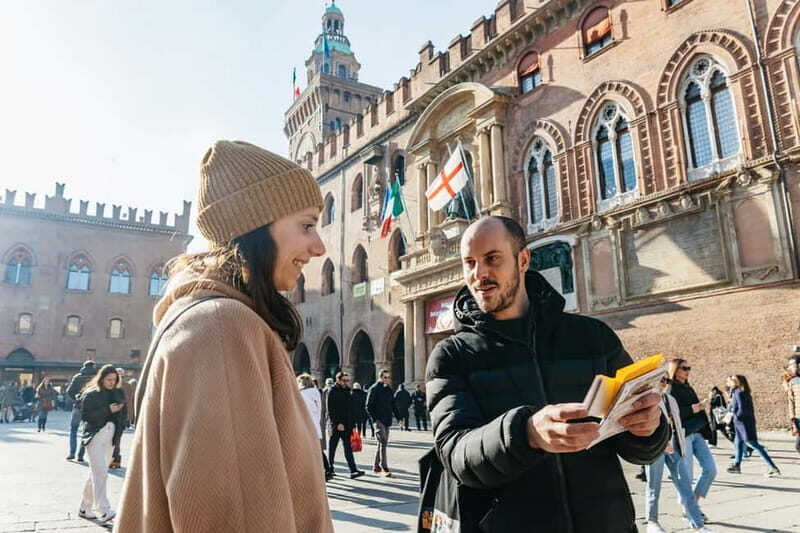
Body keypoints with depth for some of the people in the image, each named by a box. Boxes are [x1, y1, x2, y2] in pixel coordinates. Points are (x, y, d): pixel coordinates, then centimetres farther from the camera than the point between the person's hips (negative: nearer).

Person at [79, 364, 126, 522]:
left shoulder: (117, 393, 10)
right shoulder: (91, 394, -4)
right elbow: (84, 416, -10)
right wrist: (108, 410, -17)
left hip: (109, 438, 5)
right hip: (94, 437, -5)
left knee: (95, 474, 12)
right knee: (100, 473, -14)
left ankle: (85, 508, 23)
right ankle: (104, 510, -16)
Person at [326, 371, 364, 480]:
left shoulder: (347, 391, 15)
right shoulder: (332, 391, -6)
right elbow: (330, 410, -12)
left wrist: (353, 425, 14)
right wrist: (337, 423, -18)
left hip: (347, 426, 6)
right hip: (336, 425, -6)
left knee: (348, 448, 1)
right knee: (332, 447, 6)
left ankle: (353, 470, 0)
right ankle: (329, 470, 17)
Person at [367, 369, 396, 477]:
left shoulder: (389, 389, 13)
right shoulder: (374, 389, -7)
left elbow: (393, 404, 17)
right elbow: (368, 406, -9)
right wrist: (374, 418, -16)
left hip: (387, 421, 7)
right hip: (378, 420, -7)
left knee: (382, 443, 13)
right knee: (383, 443, -13)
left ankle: (376, 466, 23)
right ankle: (384, 468, -13)